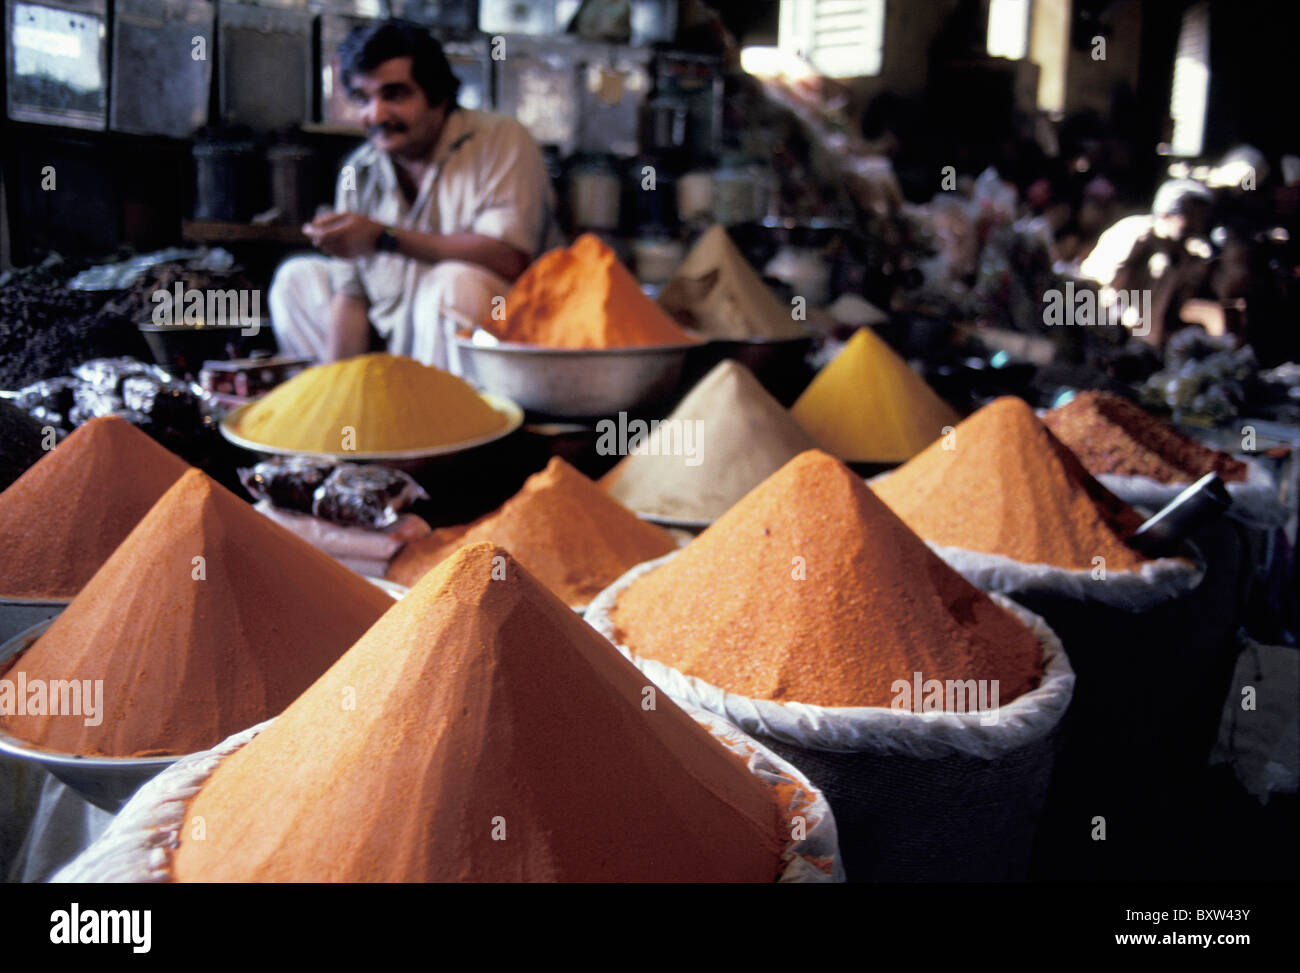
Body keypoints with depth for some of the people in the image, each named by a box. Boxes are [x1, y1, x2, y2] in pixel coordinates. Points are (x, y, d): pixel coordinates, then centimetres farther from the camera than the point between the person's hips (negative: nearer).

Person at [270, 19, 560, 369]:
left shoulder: (501, 140, -11)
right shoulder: (358, 171, 7)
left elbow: (509, 259, -26)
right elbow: (350, 293, 5)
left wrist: (384, 238, -22)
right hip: (394, 347, 6)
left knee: (454, 283, -35)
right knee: (297, 277, 11)